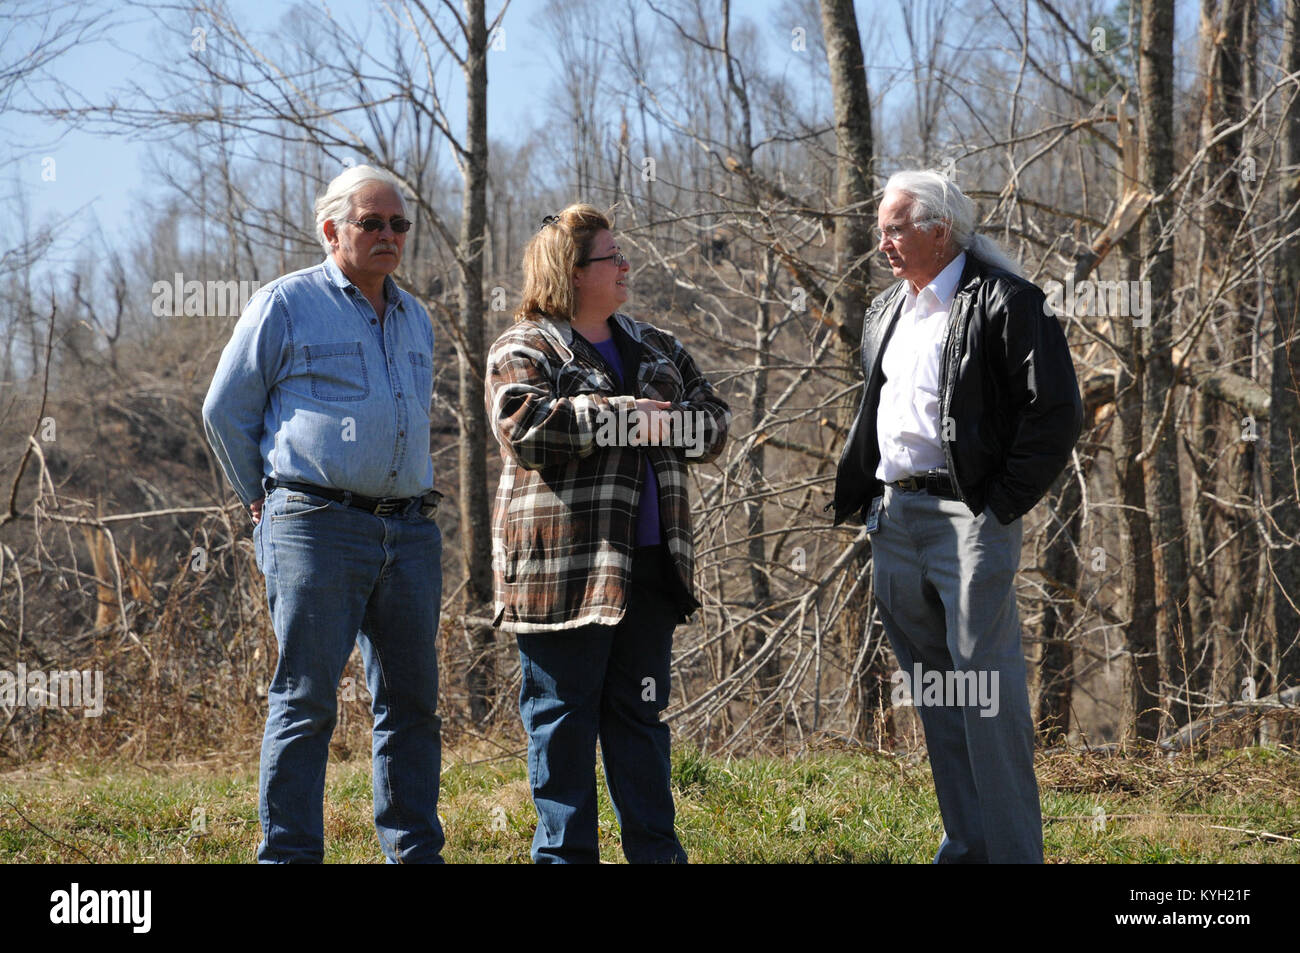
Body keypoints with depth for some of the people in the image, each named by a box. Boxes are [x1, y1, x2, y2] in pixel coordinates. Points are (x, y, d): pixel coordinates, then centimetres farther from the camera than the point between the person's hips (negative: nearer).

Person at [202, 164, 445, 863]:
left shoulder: (415, 320, 19)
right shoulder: (287, 305, 0)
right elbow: (225, 411, 4)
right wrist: (266, 503, 8)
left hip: (410, 534, 6)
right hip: (317, 529, -6)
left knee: (412, 700, 8)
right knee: (305, 700, -6)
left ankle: (415, 852, 14)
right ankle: (290, 854, -2)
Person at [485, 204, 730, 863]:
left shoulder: (654, 350, 18)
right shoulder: (522, 350, -3)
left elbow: (713, 415, 15)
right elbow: (524, 423, -21)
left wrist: (672, 423, -7)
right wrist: (621, 416, -22)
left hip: (648, 563, 6)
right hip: (564, 566, -6)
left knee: (641, 713, 12)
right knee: (563, 719, 0)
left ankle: (655, 851, 18)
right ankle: (565, 851, 7)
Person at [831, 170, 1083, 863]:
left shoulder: (1002, 300, -7)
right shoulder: (885, 312, 18)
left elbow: (1056, 410, -12)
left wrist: (1001, 503, -12)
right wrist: (858, 494, 16)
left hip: (969, 515, -8)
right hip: (894, 518, 8)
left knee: (986, 689, -10)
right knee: (933, 696, 10)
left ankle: (1013, 850, -5)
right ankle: (966, 846, 16)